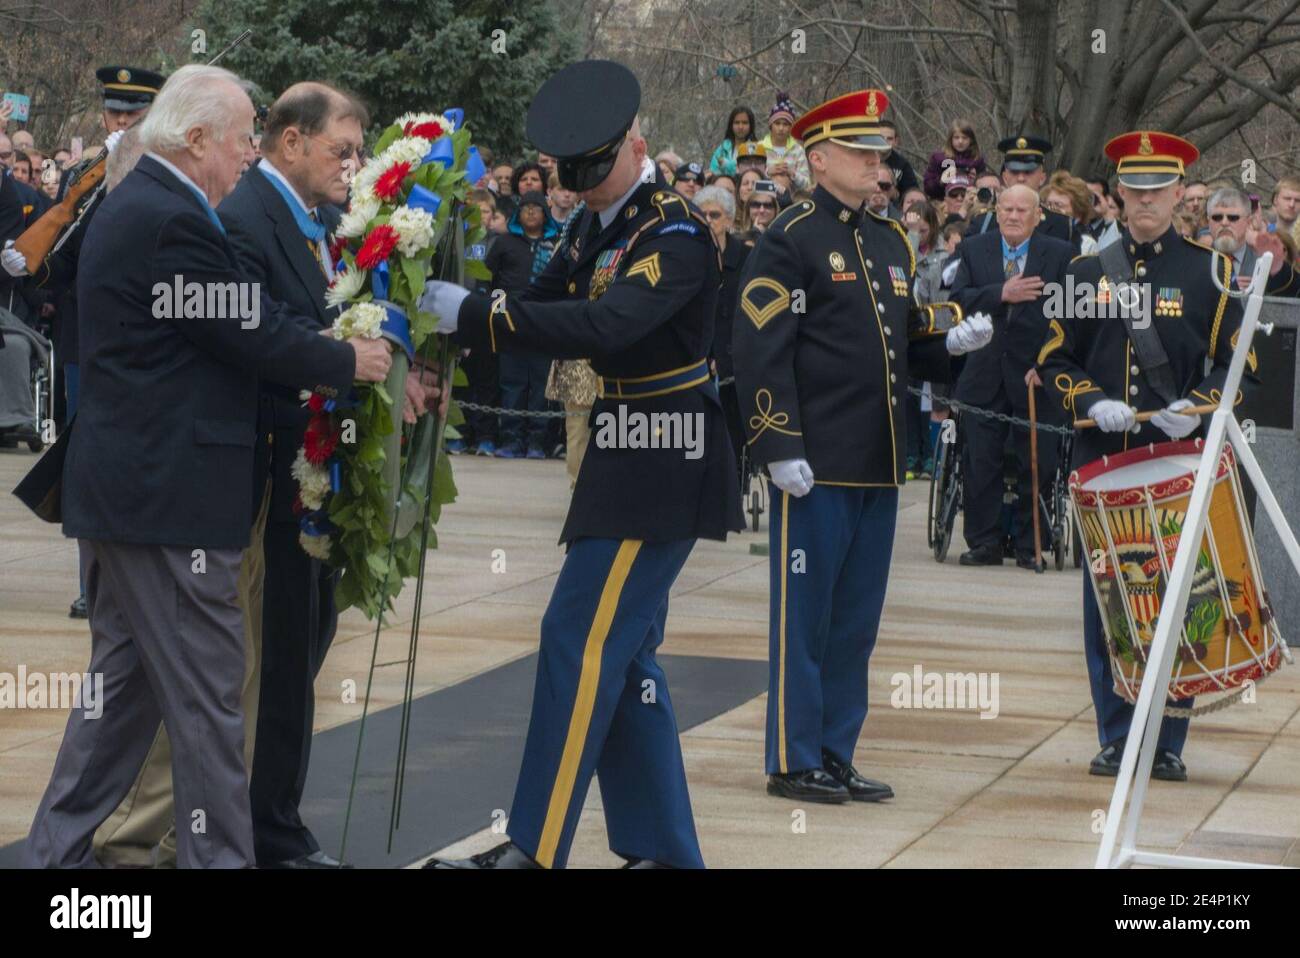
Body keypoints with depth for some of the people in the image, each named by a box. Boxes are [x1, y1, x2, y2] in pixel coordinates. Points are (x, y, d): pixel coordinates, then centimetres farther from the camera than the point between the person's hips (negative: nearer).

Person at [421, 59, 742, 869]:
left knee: (585, 640, -10)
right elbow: (550, 303, 10)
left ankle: (535, 849, -8)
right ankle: (663, 848, 18)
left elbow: (605, 325, -31)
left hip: (664, 465, -9)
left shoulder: (677, 233, -17)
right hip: (627, 456, 9)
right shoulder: (599, 226, 11)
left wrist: (474, 314, -34)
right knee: (620, 651, 11)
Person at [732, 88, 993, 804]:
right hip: (817, 463, -8)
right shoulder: (791, 239, -7)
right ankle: (793, 762, 6)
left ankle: (835, 756, 19)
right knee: (804, 615, -1)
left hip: (879, 465, 8)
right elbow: (762, 350, -13)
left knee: (857, 618, 12)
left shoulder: (891, 240, 17)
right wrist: (780, 448, -19)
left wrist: (952, 343, 1)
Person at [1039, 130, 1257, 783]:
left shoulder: (1210, 271, 4)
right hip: (1102, 461, 2)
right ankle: (1117, 737, 12)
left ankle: (1167, 742, 7)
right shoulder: (1088, 271, 9)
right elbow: (1055, 360, 10)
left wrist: (1196, 406, -14)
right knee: (1106, 603, 3)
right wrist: (1092, 403, -8)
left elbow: (1240, 367, 3)